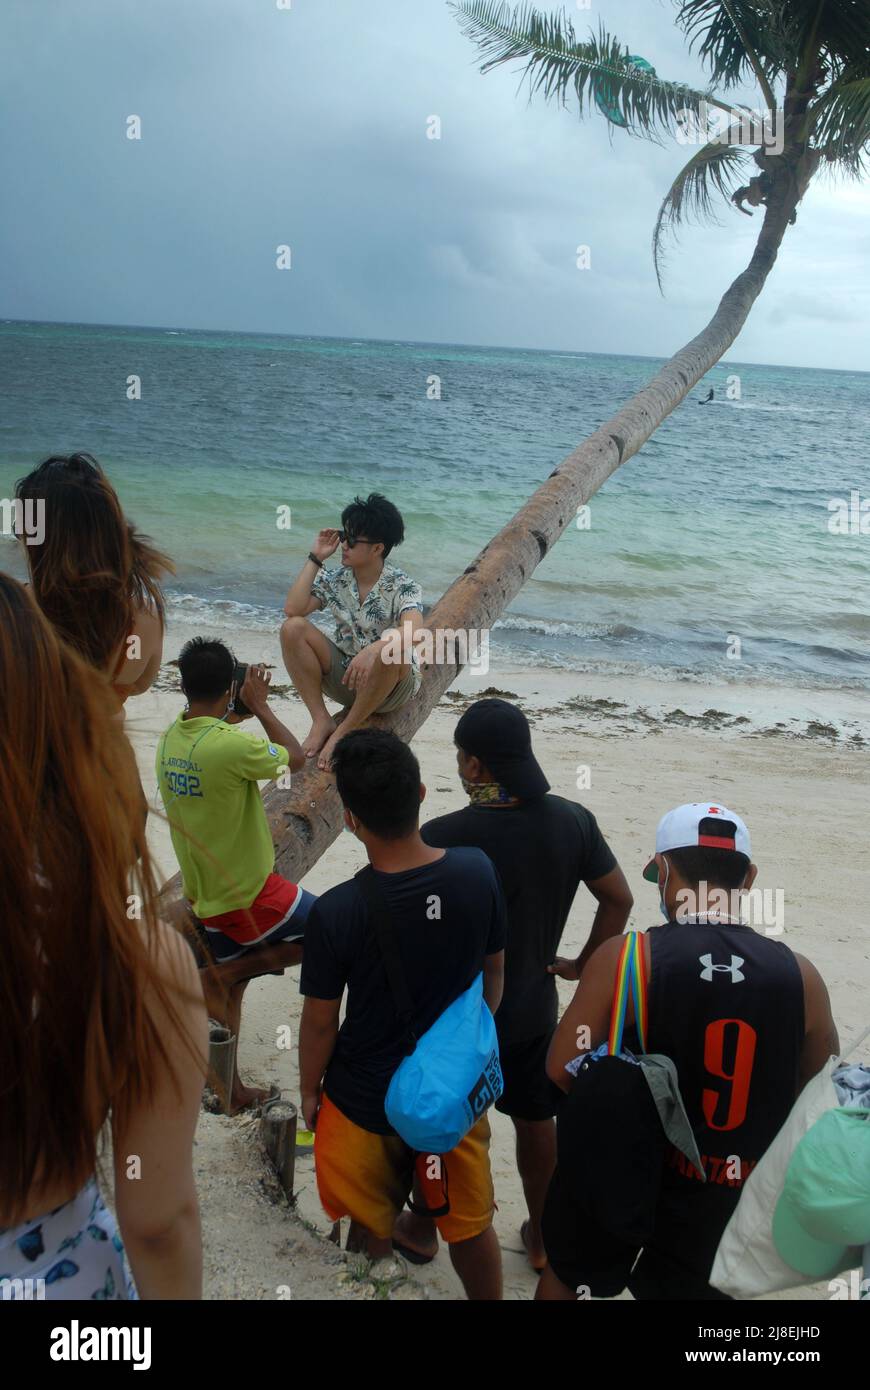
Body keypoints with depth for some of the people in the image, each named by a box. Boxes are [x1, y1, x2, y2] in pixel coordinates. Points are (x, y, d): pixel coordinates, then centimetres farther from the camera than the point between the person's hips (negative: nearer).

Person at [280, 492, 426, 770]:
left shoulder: (402, 586, -13)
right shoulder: (335, 579, 0)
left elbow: (413, 632, -33)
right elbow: (293, 609, -13)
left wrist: (374, 650, -51)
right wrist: (315, 558, -10)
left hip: (392, 685, -4)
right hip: (344, 677, 4)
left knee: (390, 650, -39)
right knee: (293, 628, -16)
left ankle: (344, 732, -20)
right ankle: (321, 721, -15)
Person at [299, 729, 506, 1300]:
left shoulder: (336, 912, -28)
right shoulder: (478, 871, -19)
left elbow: (320, 1021, -14)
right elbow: (495, 972, -2)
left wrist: (310, 1089, 5)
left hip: (367, 1098, -2)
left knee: (373, 1228, 23)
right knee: (470, 1224, 23)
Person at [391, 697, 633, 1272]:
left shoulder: (444, 837, -27)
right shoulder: (573, 821, -12)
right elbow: (618, 899, -1)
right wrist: (584, 965, 8)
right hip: (533, 1008, 4)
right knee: (536, 1121, 23)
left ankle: (422, 1230, 41)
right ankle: (541, 1237, 41)